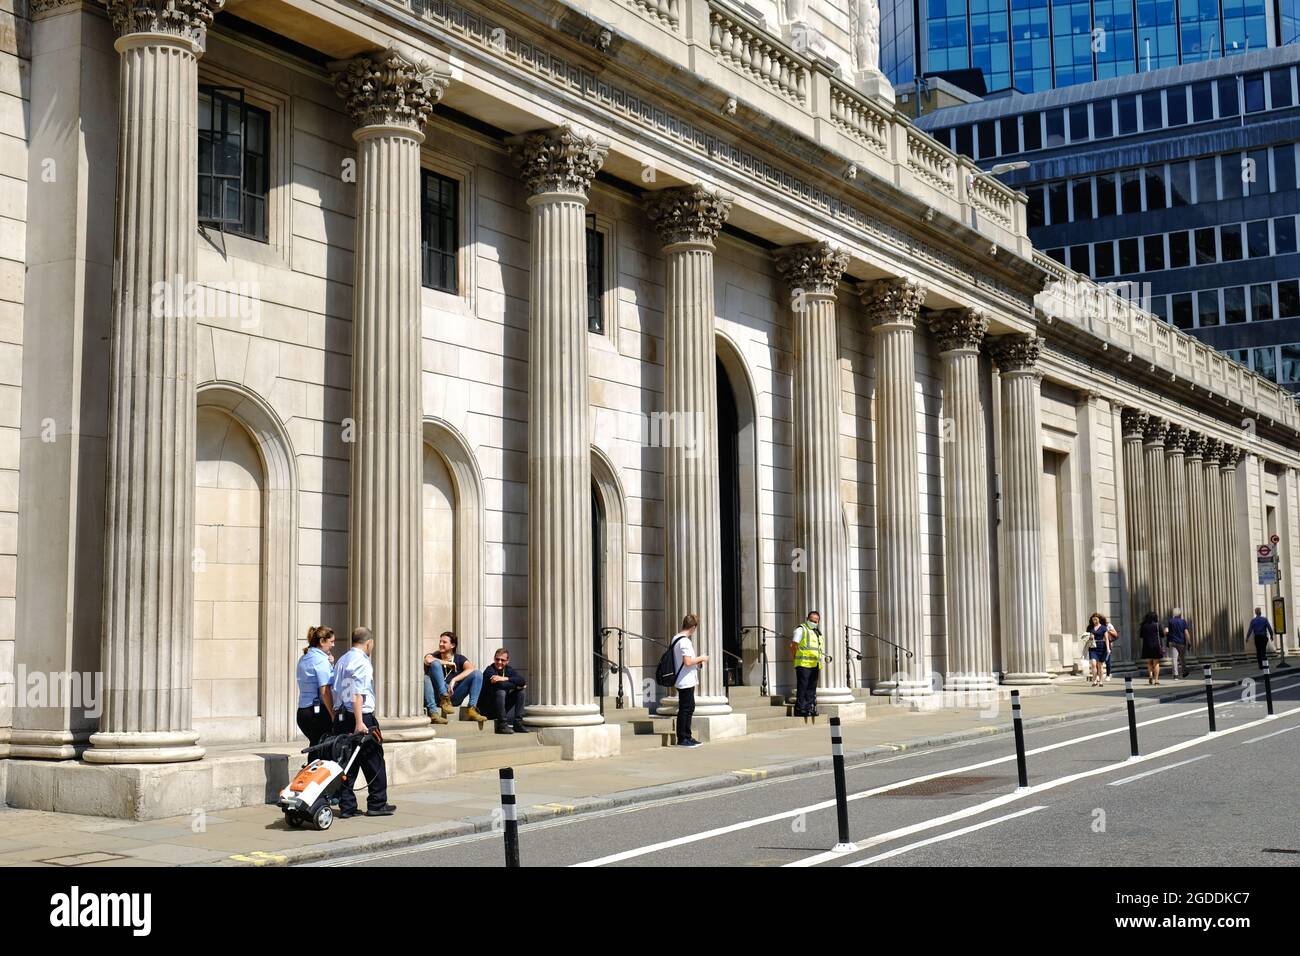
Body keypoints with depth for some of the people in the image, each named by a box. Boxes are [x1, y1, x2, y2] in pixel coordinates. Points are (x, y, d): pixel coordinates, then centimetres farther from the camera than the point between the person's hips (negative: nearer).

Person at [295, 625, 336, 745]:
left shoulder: (303, 659, 15)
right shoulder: (321, 660, -11)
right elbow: (325, 691, -16)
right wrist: (334, 716, -14)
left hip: (302, 711, 8)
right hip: (319, 711, -8)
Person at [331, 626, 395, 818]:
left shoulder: (341, 661, 15)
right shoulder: (362, 661, -12)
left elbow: (335, 690, 15)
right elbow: (357, 694, -20)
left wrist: (337, 717, 17)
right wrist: (359, 722, -23)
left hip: (341, 717, 8)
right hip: (362, 716, -8)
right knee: (374, 762, 4)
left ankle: (346, 807, 9)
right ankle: (377, 804, 10)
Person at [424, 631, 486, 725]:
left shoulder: (459, 659, 11)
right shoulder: (435, 657, 9)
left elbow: (471, 669, -10)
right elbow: (428, 660, -18)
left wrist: (454, 680, -23)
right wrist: (449, 663, -8)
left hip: (454, 696, 2)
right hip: (438, 696, -1)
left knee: (477, 674, -11)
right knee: (435, 664, -21)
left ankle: (471, 709, -25)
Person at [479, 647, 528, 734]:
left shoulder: (509, 670, 3)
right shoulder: (489, 670, -18)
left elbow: (523, 681, -14)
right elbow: (500, 685, -34)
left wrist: (505, 679, -27)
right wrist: (516, 684, -19)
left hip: (503, 704, 7)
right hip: (487, 707, -7)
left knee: (520, 692, -2)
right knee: (501, 691, -30)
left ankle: (518, 724, -3)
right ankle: (502, 725, -27)